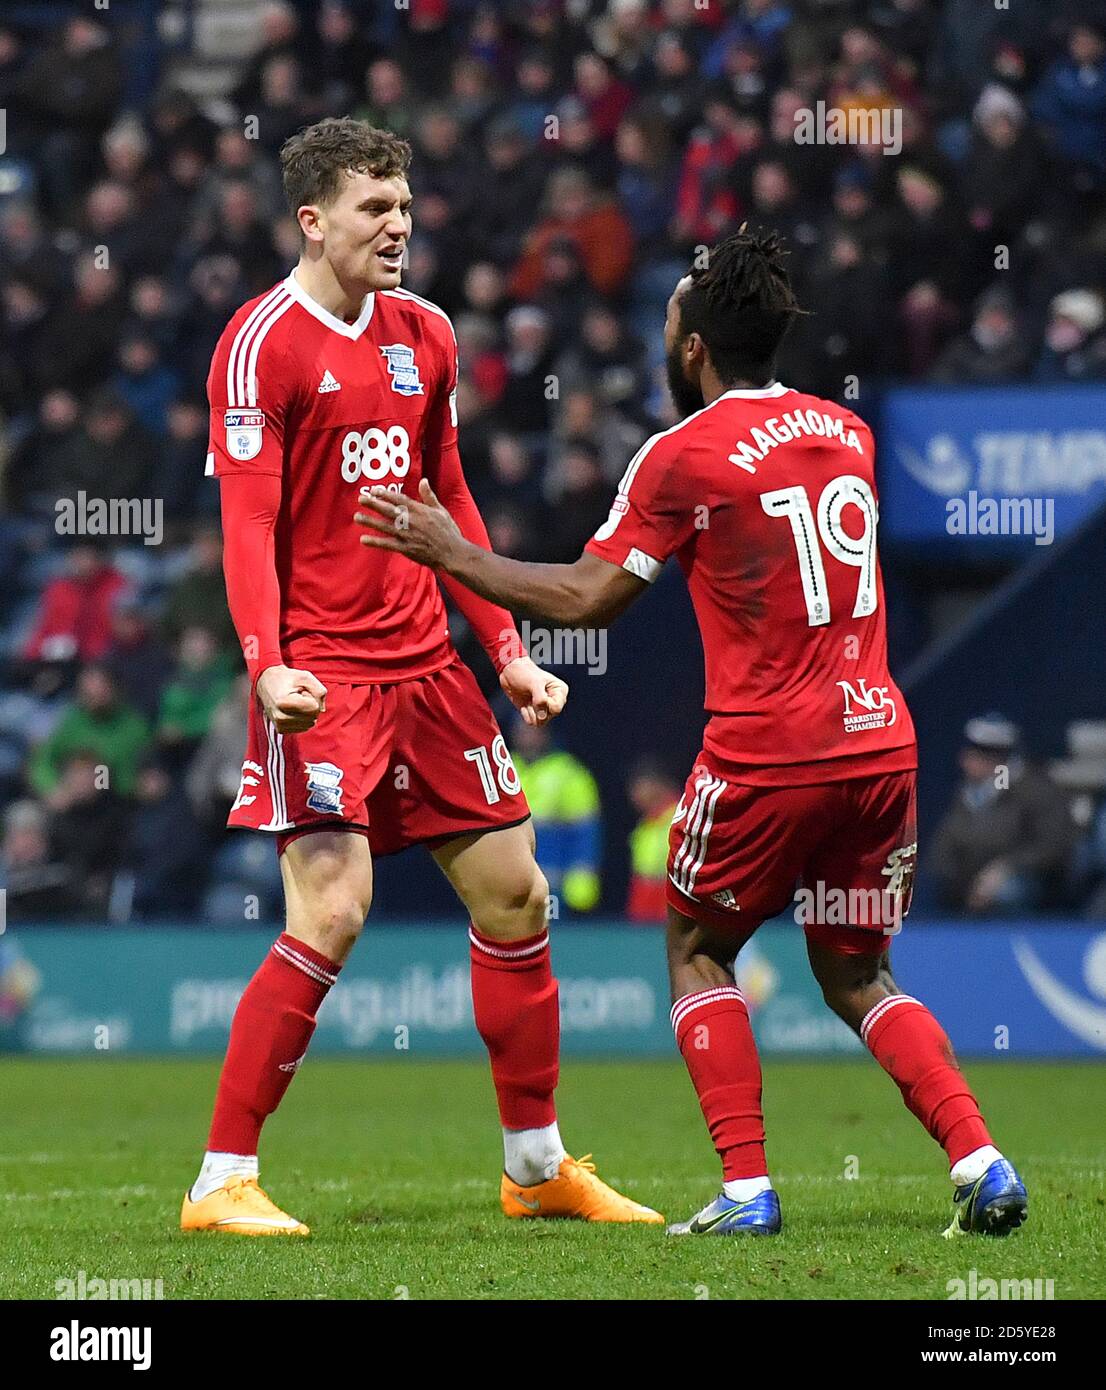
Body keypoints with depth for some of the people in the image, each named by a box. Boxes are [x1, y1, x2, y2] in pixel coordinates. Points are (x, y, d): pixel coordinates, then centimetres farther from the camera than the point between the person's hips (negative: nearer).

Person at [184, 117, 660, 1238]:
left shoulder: (424, 335, 12)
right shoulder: (264, 343, -9)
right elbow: (247, 521, -14)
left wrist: (506, 650, 15)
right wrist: (267, 662, -26)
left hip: (425, 663, 7)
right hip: (323, 675, -7)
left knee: (512, 892, 9)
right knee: (330, 910, -17)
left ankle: (538, 1166, 22)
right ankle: (221, 1181, -10)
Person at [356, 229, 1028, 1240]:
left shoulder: (684, 455, -7)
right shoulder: (847, 433, 11)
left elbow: (585, 599, -3)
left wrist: (452, 555, 6)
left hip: (767, 751, -5)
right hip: (879, 738, 5)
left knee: (698, 952, 14)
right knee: (857, 976, 14)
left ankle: (747, 1186, 2)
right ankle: (981, 1165, -4)